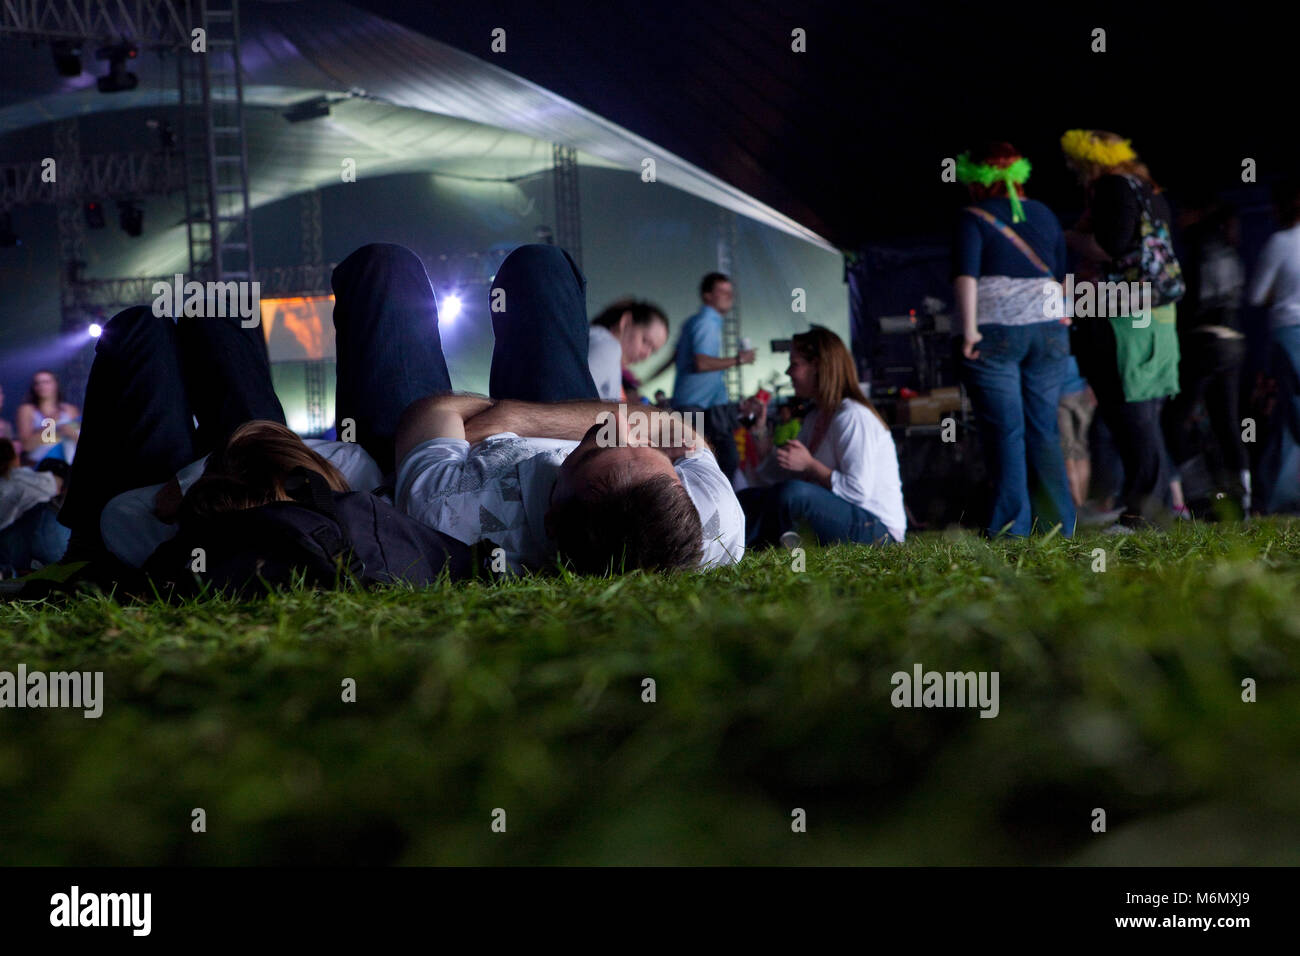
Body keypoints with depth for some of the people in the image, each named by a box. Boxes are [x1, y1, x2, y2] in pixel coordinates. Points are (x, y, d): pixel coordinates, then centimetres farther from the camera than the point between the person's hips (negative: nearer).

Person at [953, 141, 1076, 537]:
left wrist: (969, 329, -16)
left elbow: (965, 274, -13)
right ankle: (1059, 526, 7)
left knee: (1005, 431, -3)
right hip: (1048, 329, 4)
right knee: (1044, 431, 8)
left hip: (995, 331, -4)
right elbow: (1062, 274, 17)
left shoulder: (974, 217, -1)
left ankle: (1013, 528, -4)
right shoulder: (1045, 215, 14)